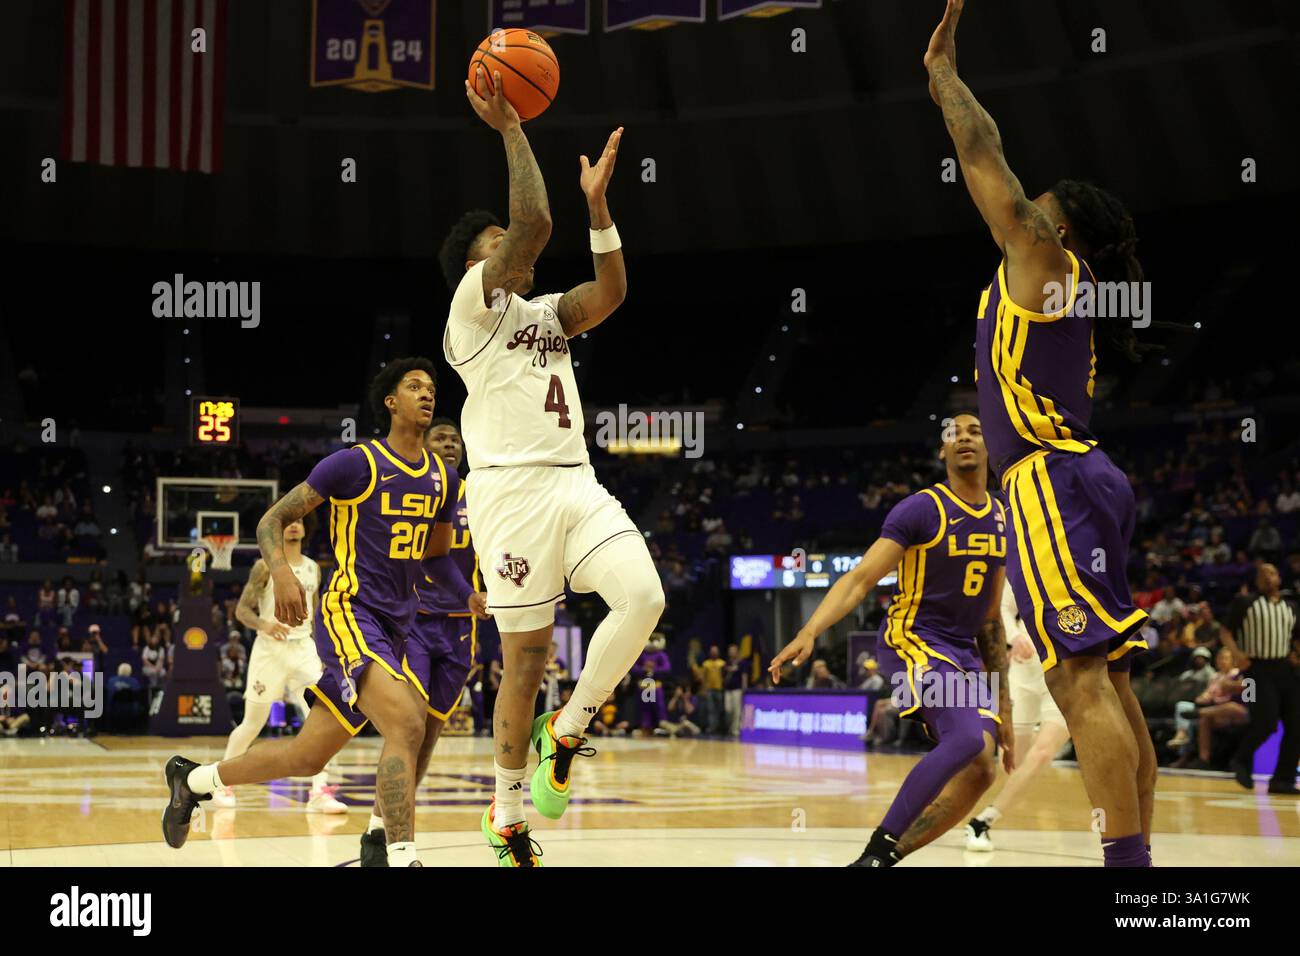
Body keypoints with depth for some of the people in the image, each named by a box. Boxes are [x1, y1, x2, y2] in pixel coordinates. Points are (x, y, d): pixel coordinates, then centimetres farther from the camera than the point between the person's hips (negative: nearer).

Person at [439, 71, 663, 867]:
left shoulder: (546, 313, 24)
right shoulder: (474, 305, 1)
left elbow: (611, 294, 8)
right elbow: (535, 224, -12)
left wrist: (598, 203, 6)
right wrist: (510, 129, -8)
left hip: (577, 482, 6)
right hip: (513, 487, -6)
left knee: (643, 598, -17)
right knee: (528, 656, -3)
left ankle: (564, 734, 3)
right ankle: (507, 816, 12)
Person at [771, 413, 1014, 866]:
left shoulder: (1001, 520, 9)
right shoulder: (922, 509, -11)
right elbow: (860, 579, -16)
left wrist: (1001, 700, 17)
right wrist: (809, 631, -31)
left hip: (965, 654, 8)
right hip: (912, 640, -7)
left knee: (980, 769, -6)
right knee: (968, 739, -29)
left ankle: (887, 855, 1)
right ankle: (877, 851, -23)